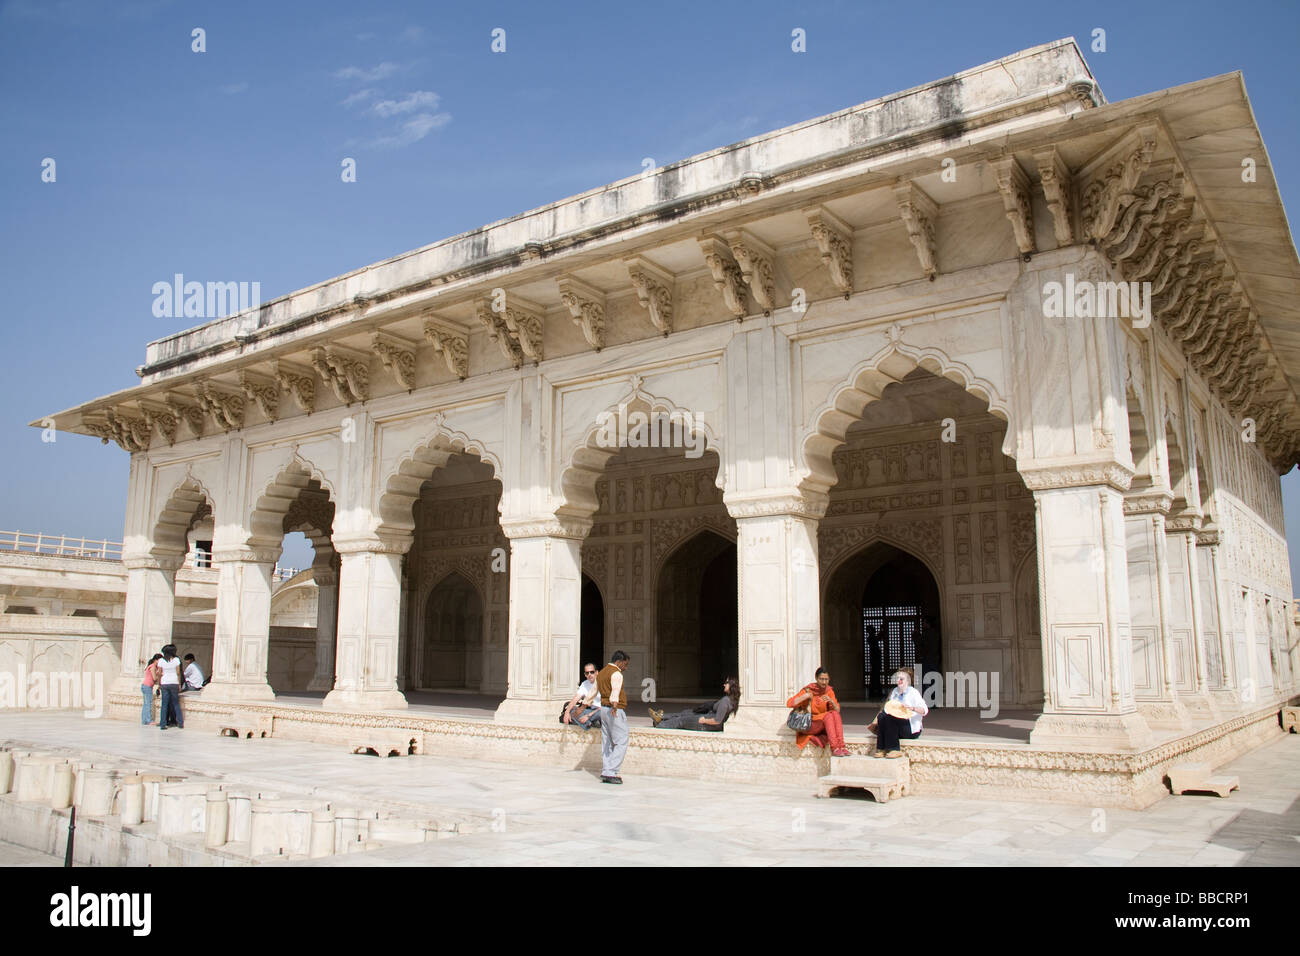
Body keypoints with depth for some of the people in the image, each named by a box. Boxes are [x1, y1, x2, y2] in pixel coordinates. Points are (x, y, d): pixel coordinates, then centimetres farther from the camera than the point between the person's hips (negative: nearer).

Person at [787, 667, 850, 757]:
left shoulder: (829, 690, 2)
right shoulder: (808, 690, -10)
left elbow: (837, 710, -5)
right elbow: (789, 703, -16)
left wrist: (831, 701, -24)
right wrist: (805, 696, -26)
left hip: (824, 725, 4)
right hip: (809, 725, -4)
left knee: (835, 714, -26)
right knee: (828, 715, -30)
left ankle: (841, 746, -35)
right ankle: (834, 749, -39)